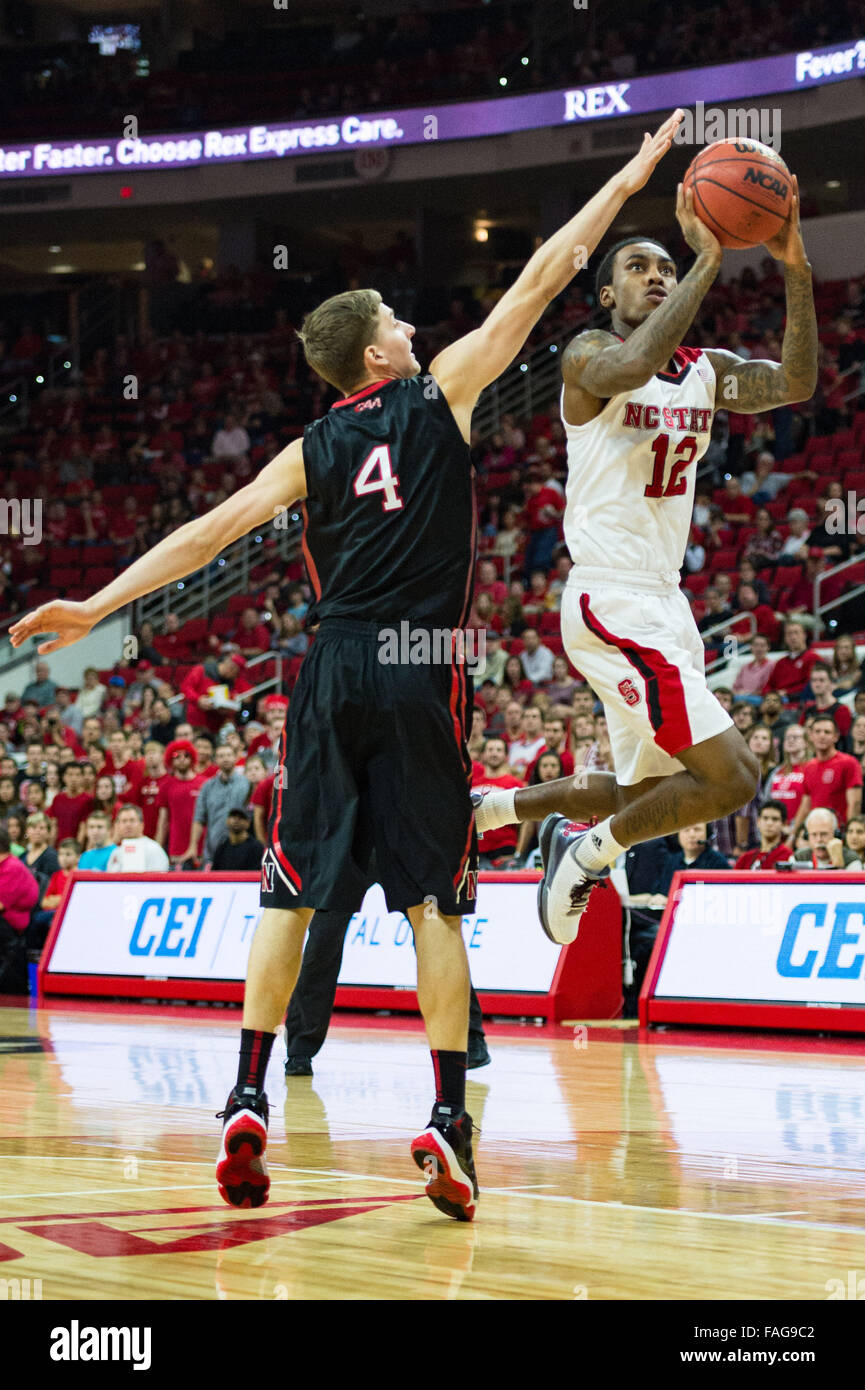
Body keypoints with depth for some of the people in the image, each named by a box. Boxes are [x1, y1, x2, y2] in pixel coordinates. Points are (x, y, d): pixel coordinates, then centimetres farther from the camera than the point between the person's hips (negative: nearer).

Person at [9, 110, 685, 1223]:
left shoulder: (313, 450, 12)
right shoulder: (439, 393, 5)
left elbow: (214, 528, 4)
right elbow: (544, 276, 7)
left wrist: (98, 606, 6)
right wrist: (633, 174, 13)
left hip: (335, 670, 2)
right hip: (421, 675, -2)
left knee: (292, 890, 5)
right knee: (432, 898, 1)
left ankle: (248, 1106, -2)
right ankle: (448, 1116, -4)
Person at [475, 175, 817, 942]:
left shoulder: (708, 370, 11)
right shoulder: (589, 355, -8)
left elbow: (797, 383, -7)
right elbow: (633, 366, -33)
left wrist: (796, 269, -18)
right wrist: (708, 262, -32)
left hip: (664, 605, 8)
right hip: (612, 605, -8)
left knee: (644, 796, 19)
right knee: (732, 777, -16)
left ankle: (491, 807, 36)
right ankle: (587, 854, 4)